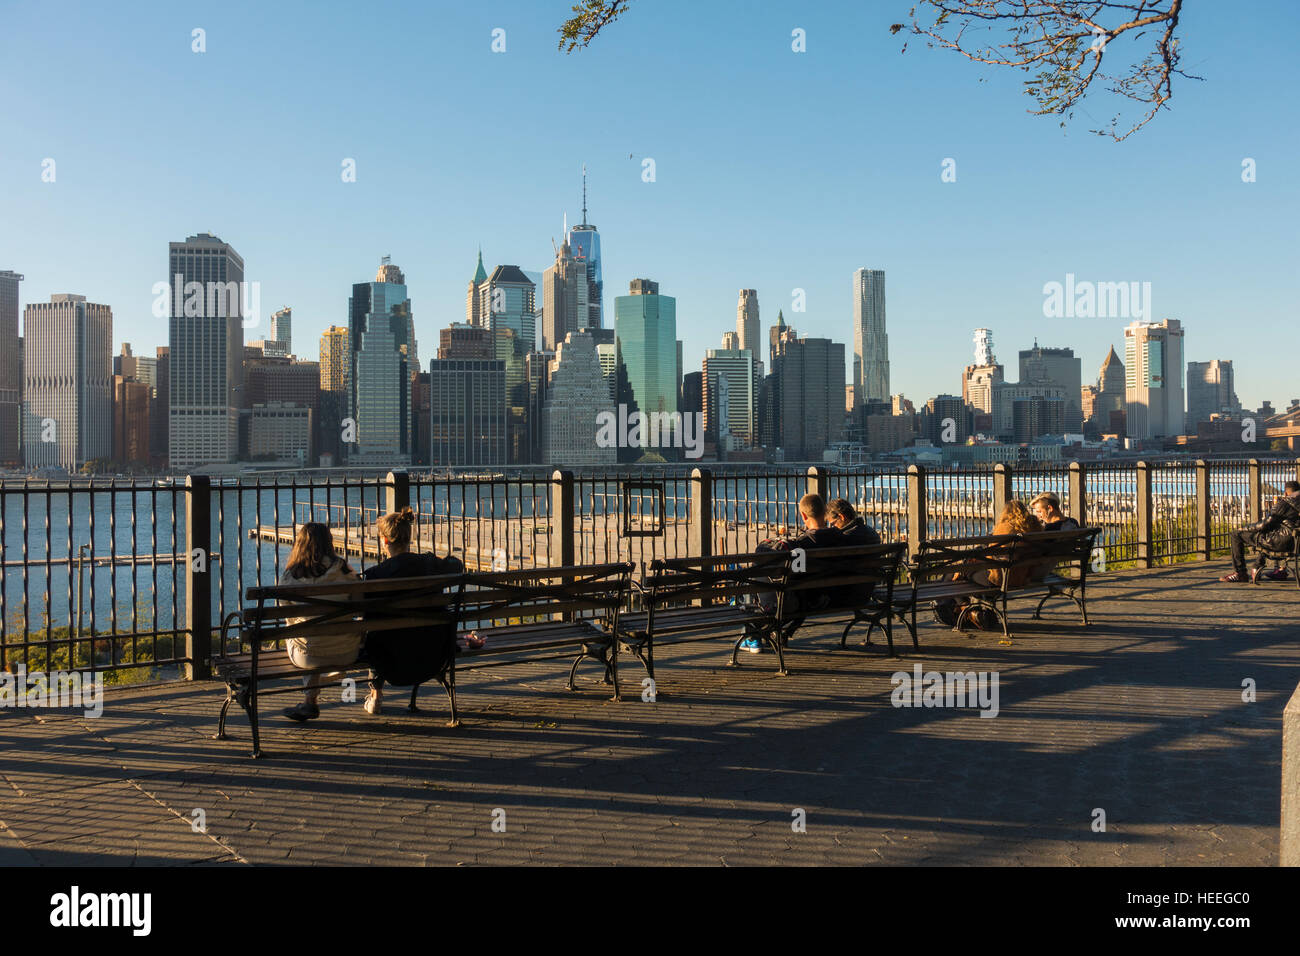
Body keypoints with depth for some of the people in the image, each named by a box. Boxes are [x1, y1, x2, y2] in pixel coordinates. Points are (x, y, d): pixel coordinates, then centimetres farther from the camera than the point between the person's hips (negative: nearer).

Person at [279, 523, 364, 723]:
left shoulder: (288, 579, -8)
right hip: (347, 653, 0)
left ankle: (310, 700, 34)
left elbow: (290, 619, 6)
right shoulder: (343, 570, -7)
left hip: (309, 656, 0)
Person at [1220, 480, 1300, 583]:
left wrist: (1245, 529, -1)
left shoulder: (1284, 503, -15)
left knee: (1236, 536, -2)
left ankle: (1240, 573, 3)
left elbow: (1265, 524, -16)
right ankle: (1257, 568, 37)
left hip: (1281, 541, -9)